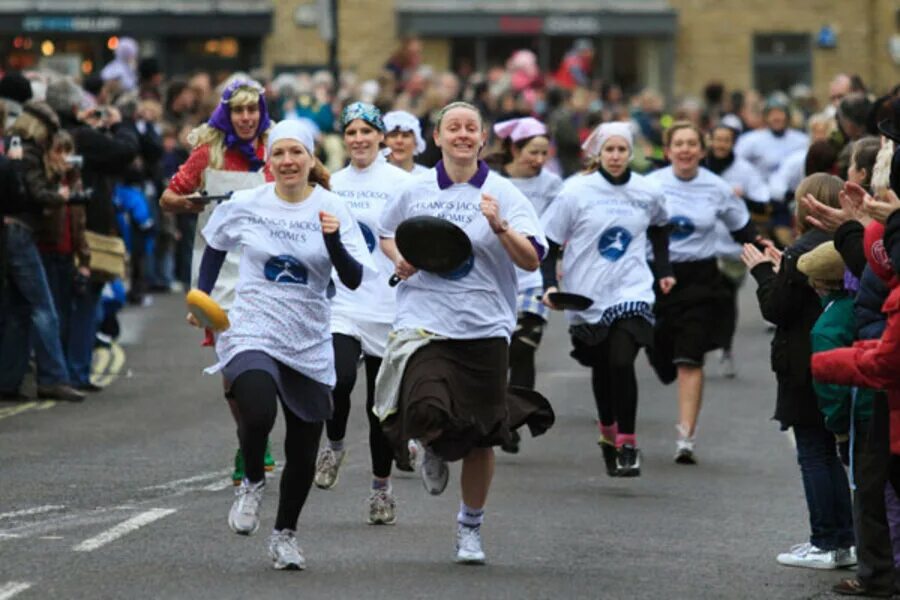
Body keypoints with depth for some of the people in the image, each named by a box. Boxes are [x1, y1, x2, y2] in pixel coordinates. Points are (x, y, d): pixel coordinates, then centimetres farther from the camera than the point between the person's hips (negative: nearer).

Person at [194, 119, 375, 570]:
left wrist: (333, 241, -25)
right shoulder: (245, 206, -2)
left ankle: (285, 534, 29)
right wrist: (201, 297, 8)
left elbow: (354, 279, -9)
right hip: (251, 333, -2)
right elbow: (215, 246, 18)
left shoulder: (332, 209, -3)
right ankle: (252, 482, 4)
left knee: (303, 451, 7)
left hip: (308, 342, 2)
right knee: (258, 415, -29)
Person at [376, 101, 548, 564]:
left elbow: (532, 260, -8)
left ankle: (470, 527, 28)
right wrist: (399, 258, 3)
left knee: (480, 438, 7)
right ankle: (433, 451, 14)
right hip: (423, 321, 0)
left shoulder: (503, 194, 0)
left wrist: (500, 226, -24)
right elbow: (385, 235, 24)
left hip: (484, 329, 0)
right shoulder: (415, 192, 6)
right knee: (428, 414, -24)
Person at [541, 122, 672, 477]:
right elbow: (548, 242, -2)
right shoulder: (577, 191, -5)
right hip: (587, 296, 1)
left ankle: (627, 444, -10)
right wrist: (548, 284, -13)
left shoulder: (647, 193, 3)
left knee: (621, 363, -18)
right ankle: (608, 431, 38)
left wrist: (664, 270, 19)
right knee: (601, 369, 13)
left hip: (632, 292, -1)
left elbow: (659, 227, 25)